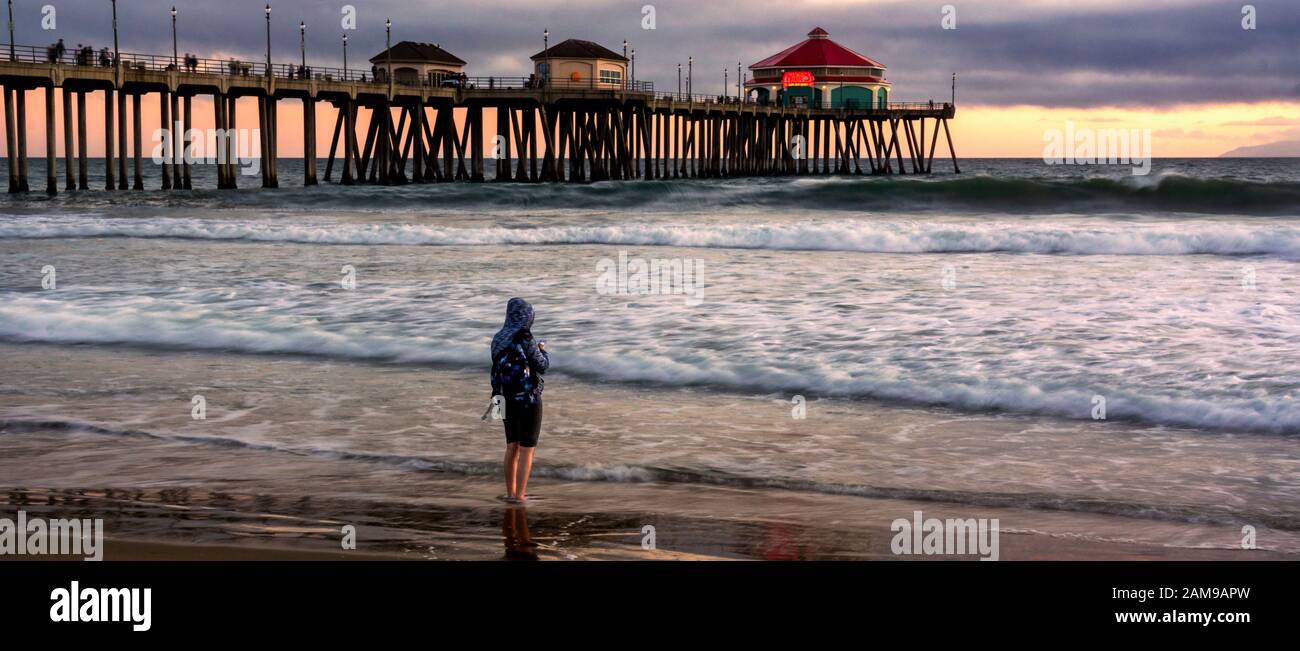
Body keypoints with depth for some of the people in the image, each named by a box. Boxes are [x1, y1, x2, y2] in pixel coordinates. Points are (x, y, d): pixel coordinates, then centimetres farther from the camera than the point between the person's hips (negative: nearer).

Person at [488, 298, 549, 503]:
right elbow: (542, 367, -9)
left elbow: (497, 371, 8)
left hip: (508, 399, 7)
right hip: (528, 399, -7)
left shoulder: (499, 339, 2)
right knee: (527, 449, 1)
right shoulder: (525, 339, -19)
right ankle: (519, 496, 2)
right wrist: (543, 350, 8)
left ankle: (511, 492, 23)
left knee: (512, 446, 17)